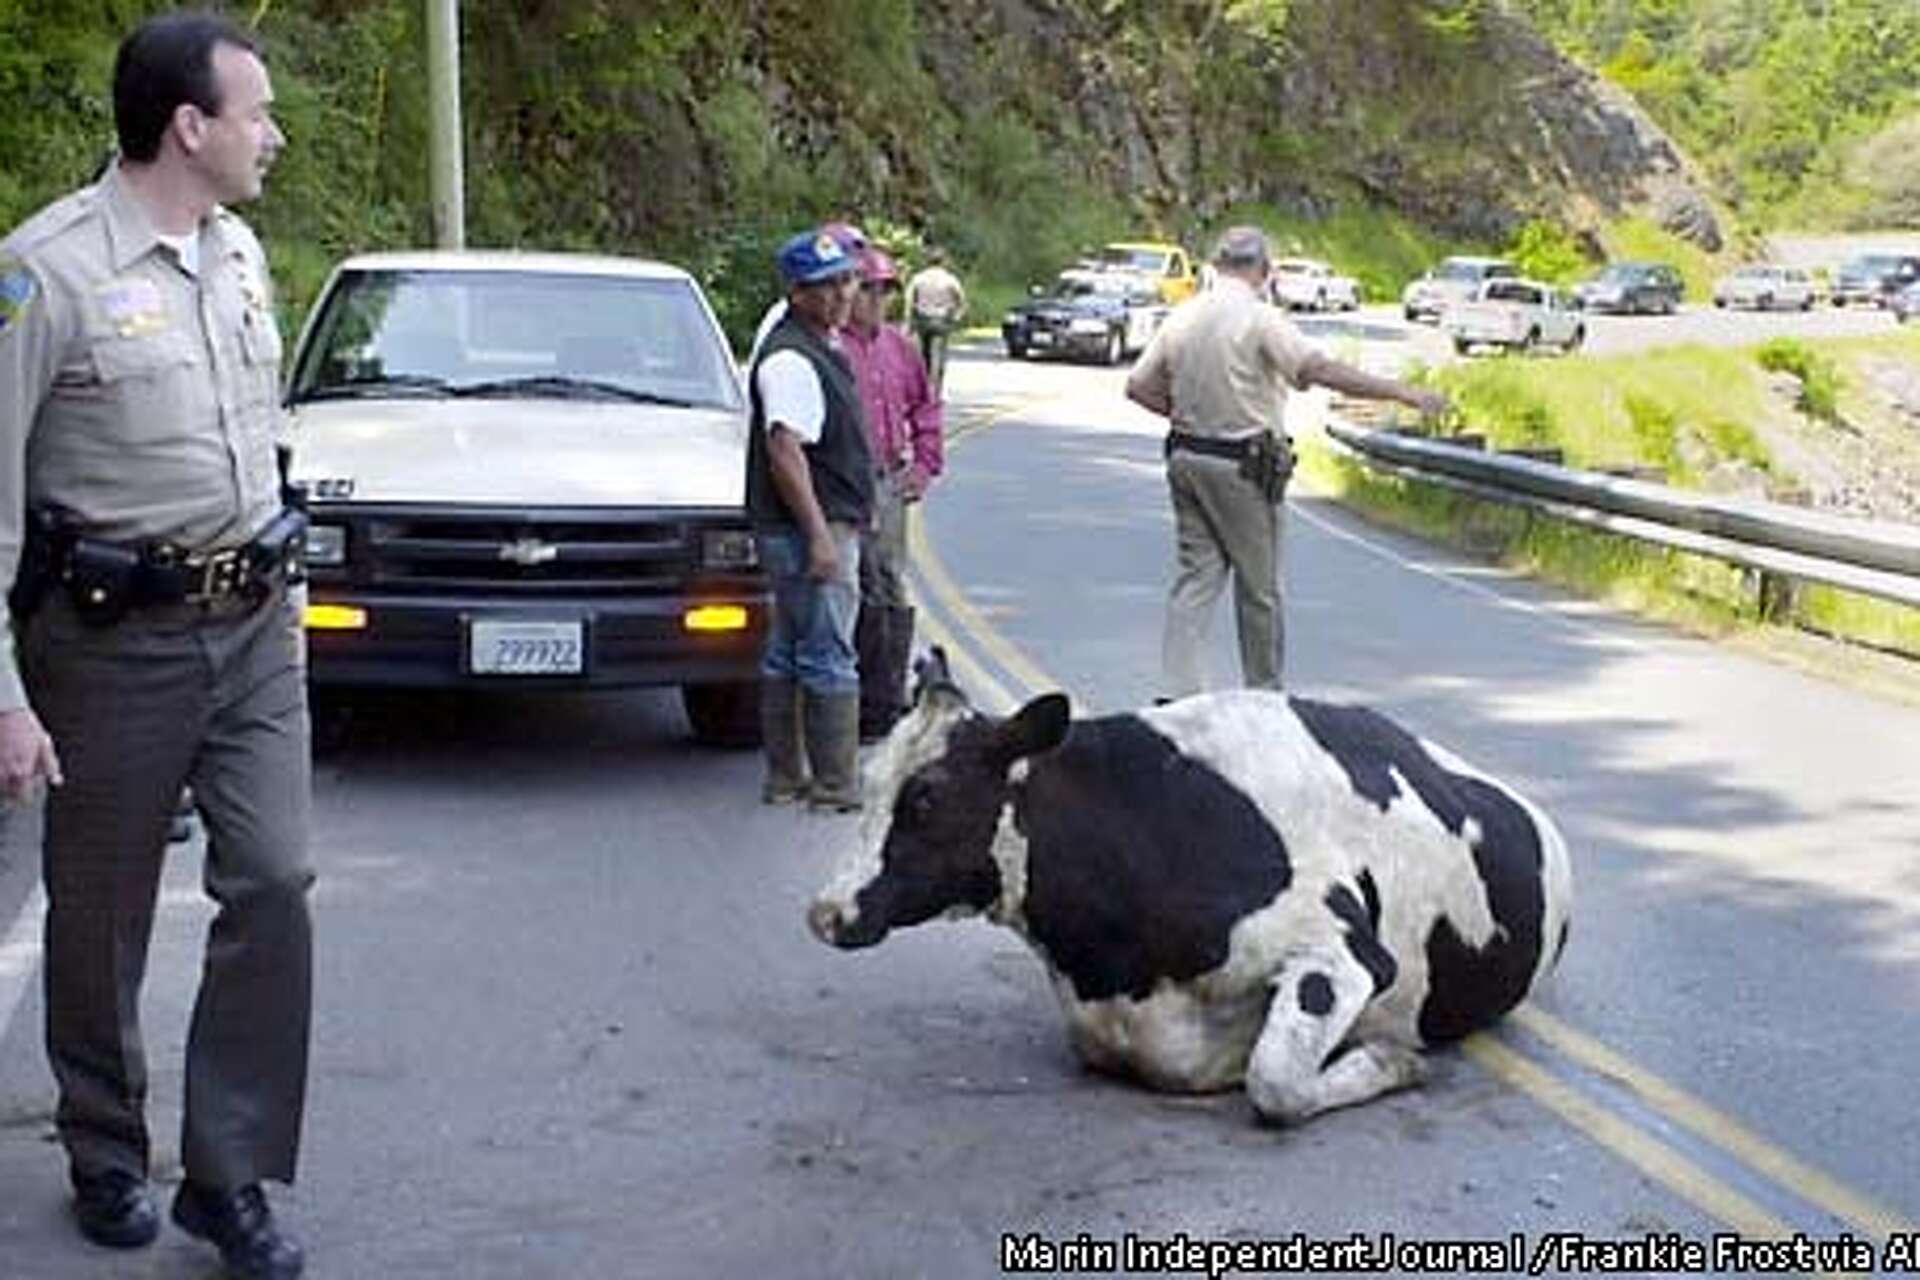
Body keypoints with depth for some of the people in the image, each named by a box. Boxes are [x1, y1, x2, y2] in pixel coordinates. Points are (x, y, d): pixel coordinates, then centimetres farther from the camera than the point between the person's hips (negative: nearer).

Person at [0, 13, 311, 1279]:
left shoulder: (241, 254, 9)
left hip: (255, 626, 5)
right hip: (115, 638, -5)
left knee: (274, 884, -2)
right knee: (102, 919, 8)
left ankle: (229, 1176, 9)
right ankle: (108, 1159, 29)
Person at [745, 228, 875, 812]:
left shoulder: (823, 346, 16)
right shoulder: (790, 359, -17)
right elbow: (785, 451, -24)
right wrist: (819, 535, -26)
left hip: (829, 524, 11)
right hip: (810, 528, -11)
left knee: (789, 655, 14)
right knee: (829, 659, -7)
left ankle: (786, 777, 21)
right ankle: (836, 785, -3)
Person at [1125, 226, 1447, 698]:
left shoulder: (1182, 317, 7)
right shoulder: (1258, 318, -13)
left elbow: (1138, 386, 9)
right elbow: (1322, 370, -23)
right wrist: (1403, 393, -22)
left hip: (1187, 459, 6)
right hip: (1242, 466, -6)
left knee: (1195, 578, 7)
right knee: (1258, 587, 7)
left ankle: (1176, 690, -2)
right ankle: (1263, 694, 18)